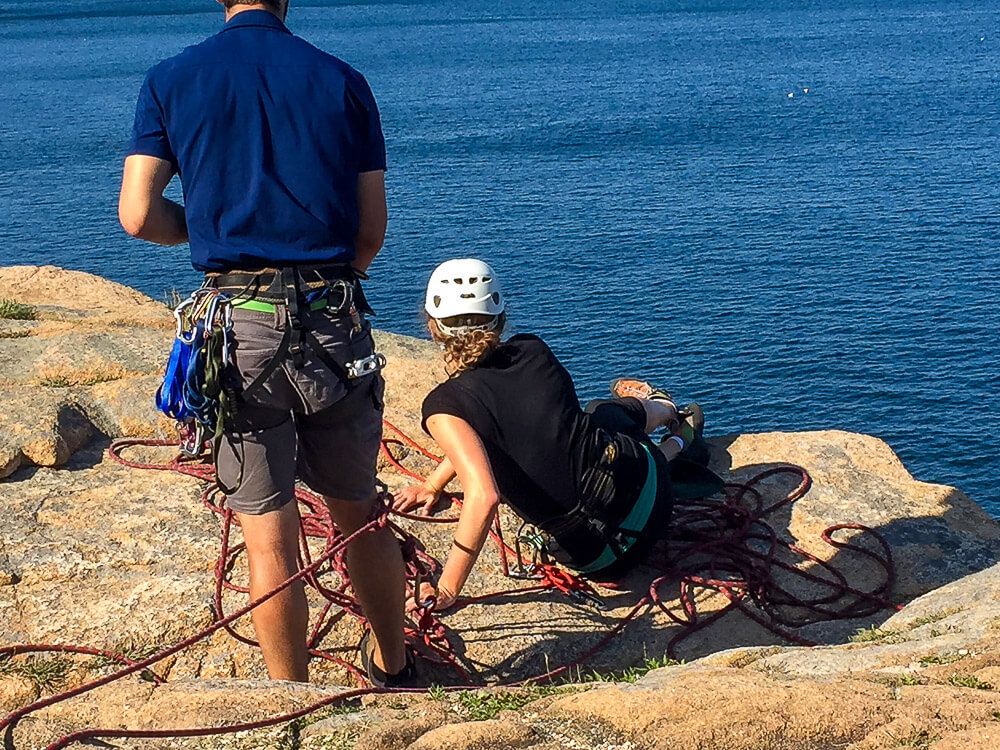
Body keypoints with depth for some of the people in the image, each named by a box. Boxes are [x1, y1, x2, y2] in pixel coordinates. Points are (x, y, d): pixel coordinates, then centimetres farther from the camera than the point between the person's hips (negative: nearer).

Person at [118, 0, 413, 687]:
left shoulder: (171, 80, 3)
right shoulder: (342, 80, 5)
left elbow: (139, 216, -3)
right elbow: (372, 231, 4)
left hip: (242, 322, -1)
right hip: (335, 321, 2)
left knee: (269, 536, 6)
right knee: (360, 514, 18)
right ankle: (394, 670, 33)